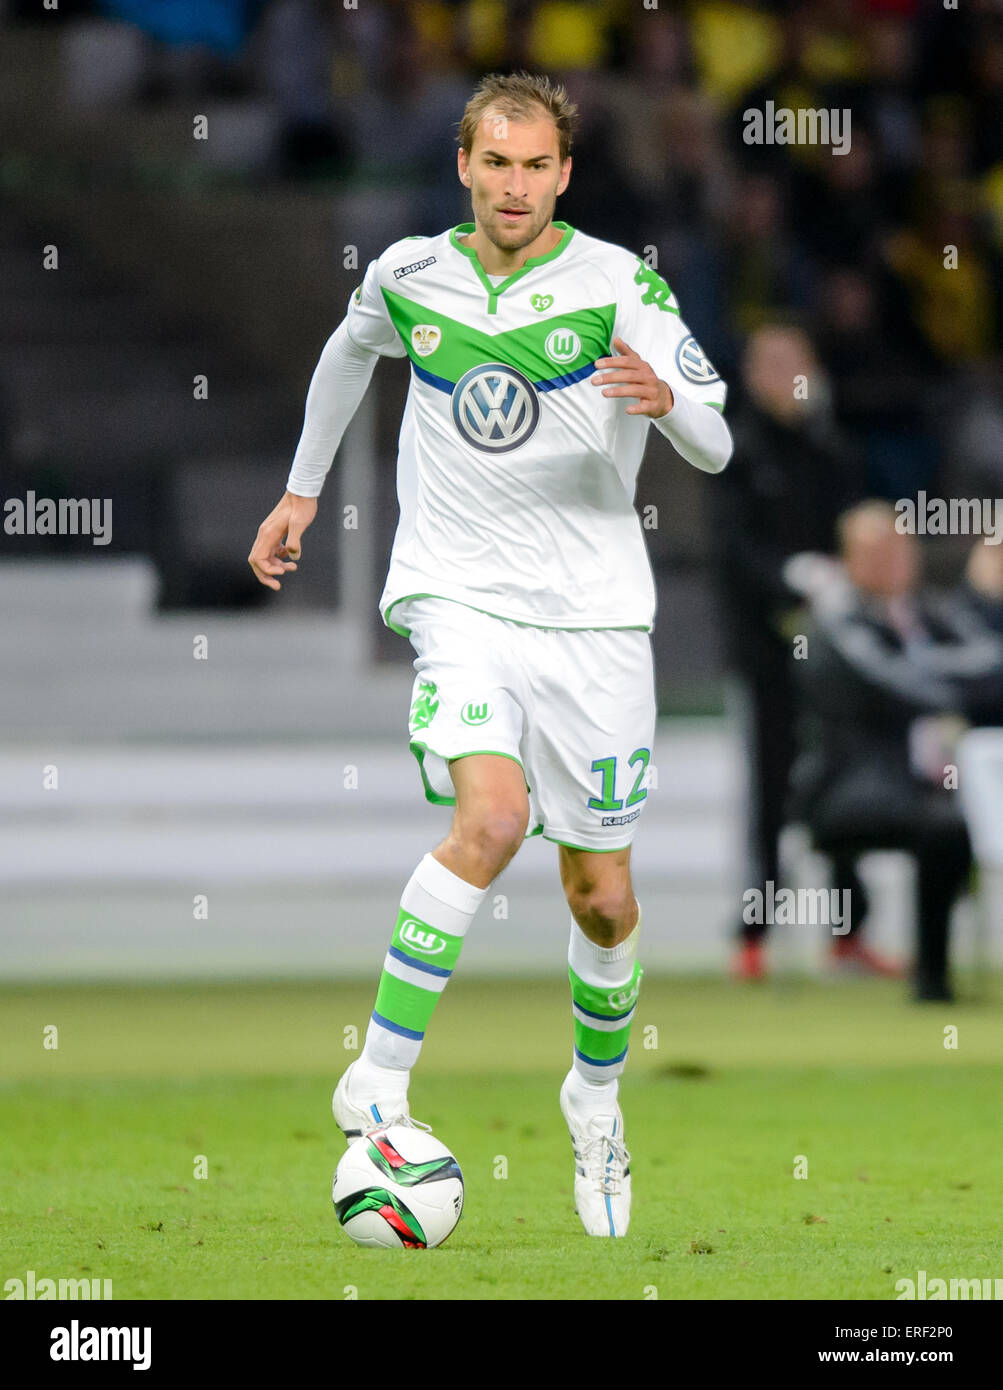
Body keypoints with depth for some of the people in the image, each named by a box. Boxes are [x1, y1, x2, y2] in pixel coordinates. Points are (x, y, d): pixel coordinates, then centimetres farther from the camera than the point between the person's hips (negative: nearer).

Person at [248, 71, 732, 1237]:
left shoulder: (618, 286, -5)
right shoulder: (410, 275, 3)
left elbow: (714, 448, -10)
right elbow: (350, 351, 27)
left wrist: (668, 402, -32)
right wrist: (301, 489, 32)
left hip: (593, 615, 0)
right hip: (457, 601, 0)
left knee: (602, 898, 8)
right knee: (492, 815, -28)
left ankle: (597, 1094, 35)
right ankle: (379, 1076, -24)